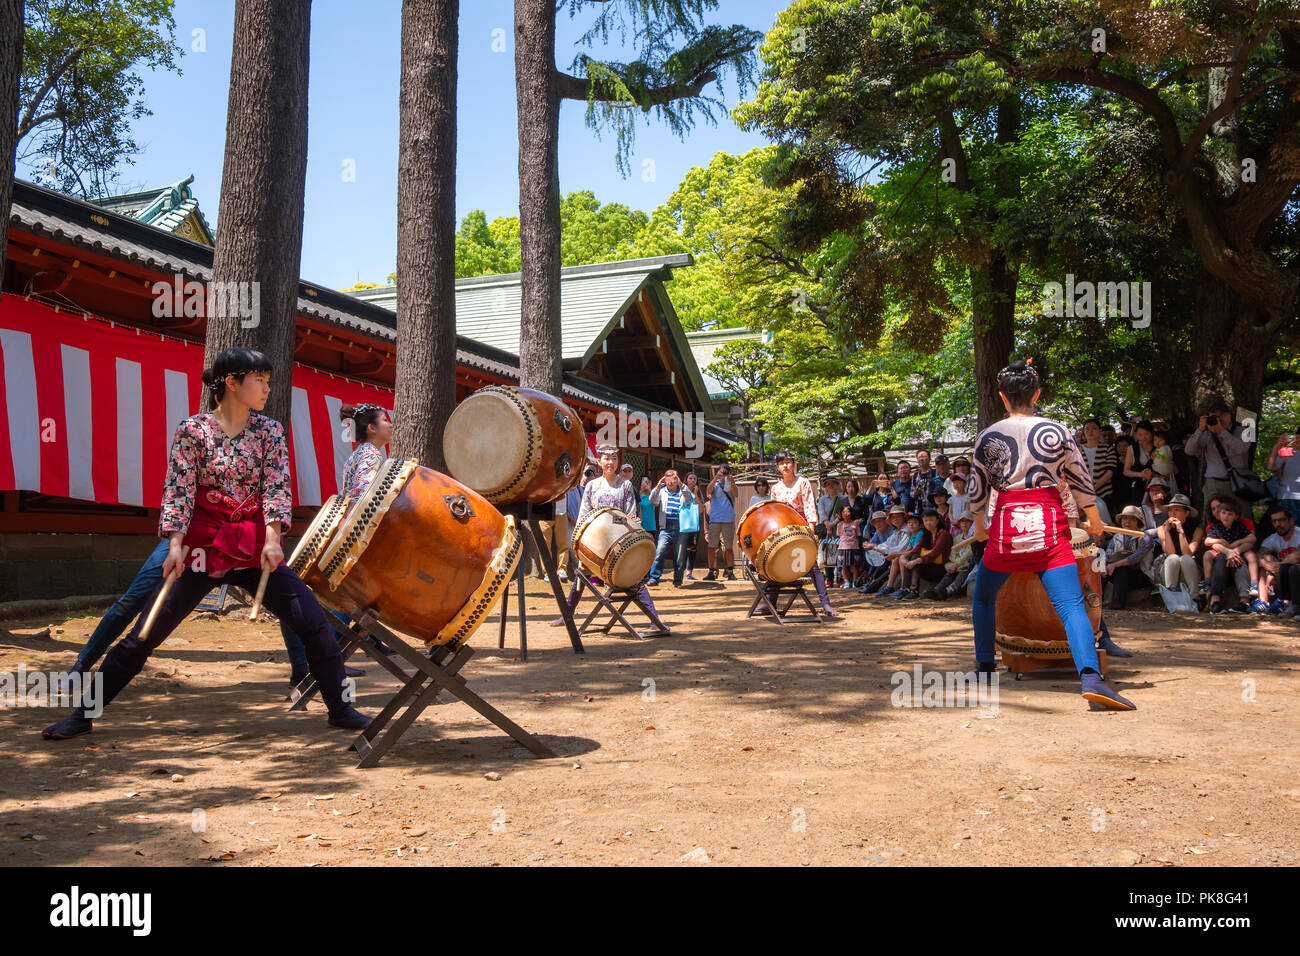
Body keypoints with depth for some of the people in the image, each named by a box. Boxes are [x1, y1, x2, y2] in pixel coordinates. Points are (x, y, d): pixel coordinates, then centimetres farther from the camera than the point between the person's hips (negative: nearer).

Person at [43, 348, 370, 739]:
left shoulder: (270, 431, 5)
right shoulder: (192, 430, -1)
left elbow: (277, 487, -4)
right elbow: (179, 491, -7)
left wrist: (272, 540, -18)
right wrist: (175, 544, -19)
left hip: (256, 549, 2)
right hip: (203, 546, -2)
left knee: (315, 625, -7)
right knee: (143, 636, 0)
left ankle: (340, 709, 8)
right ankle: (84, 714, 16)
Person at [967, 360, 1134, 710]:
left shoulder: (987, 437, 5)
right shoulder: (1056, 432, 4)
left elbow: (978, 489, 11)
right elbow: (1081, 480, 10)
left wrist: (979, 525, 29)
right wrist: (1094, 520, 25)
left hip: (1004, 529, 1)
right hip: (1049, 529, -1)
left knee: (983, 598, 23)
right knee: (1071, 606, -8)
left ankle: (985, 667, 28)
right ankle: (1090, 677, -25)